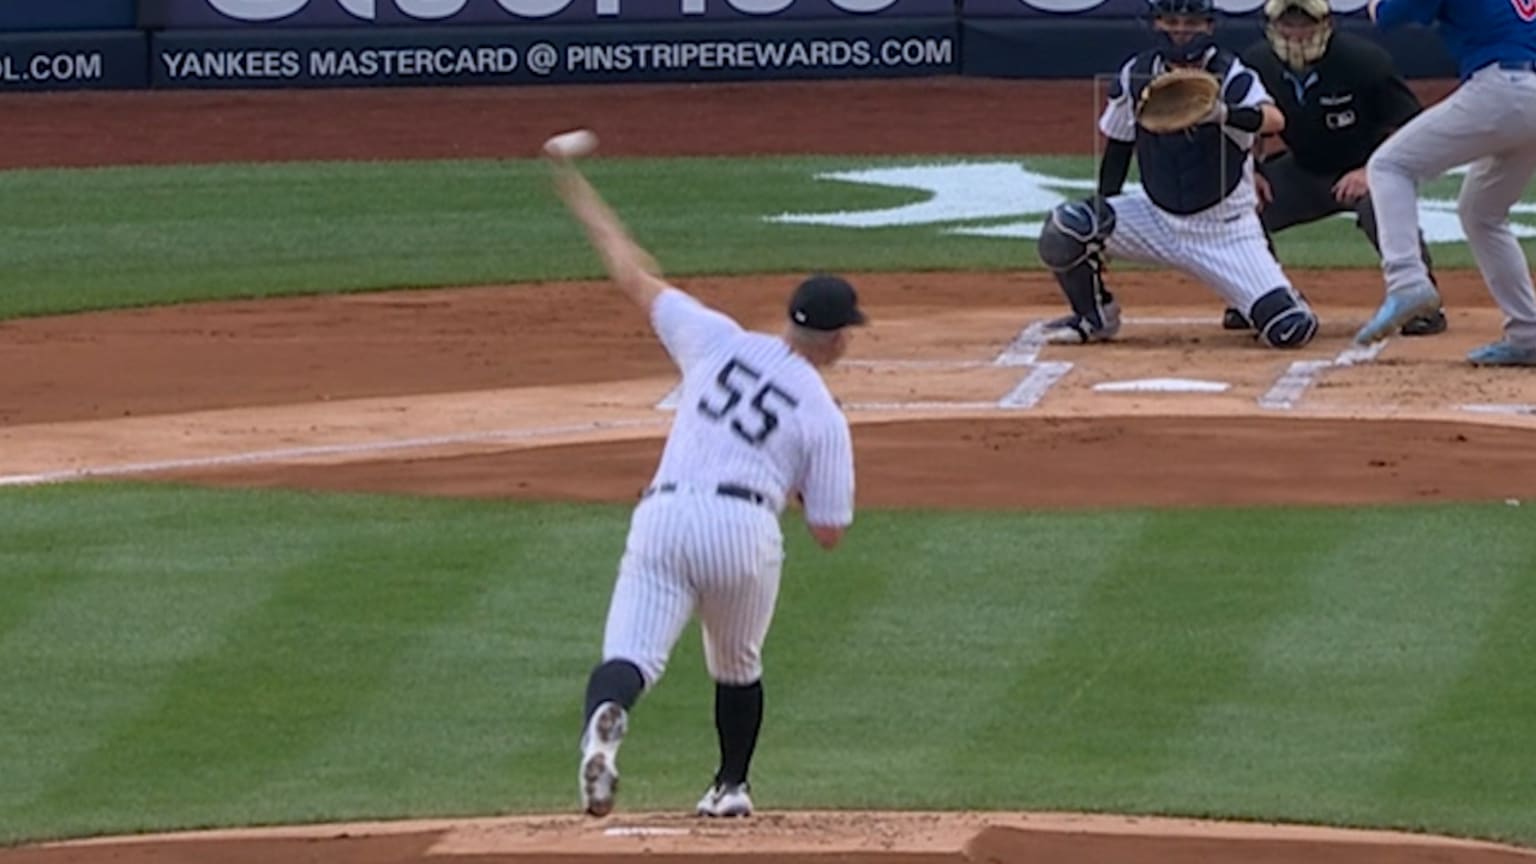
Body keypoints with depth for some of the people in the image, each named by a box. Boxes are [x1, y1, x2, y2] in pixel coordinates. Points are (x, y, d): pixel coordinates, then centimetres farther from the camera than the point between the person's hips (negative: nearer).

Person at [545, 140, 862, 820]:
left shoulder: (720, 342, 14)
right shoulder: (823, 416, 8)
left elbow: (633, 277, 20)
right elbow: (828, 531, 8)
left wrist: (582, 199, 34)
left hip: (662, 519, 1)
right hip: (743, 529, -1)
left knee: (630, 655, -14)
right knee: (738, 666, 27)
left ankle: (605, 717, -47)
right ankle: (732, 788, 37)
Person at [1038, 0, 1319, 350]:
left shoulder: (1229, 76, -17)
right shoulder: (1135, 76, -4)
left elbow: (1274, 119, -38)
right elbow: (1118, 146, 10)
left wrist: (1223, 114, -58)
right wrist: (1102, 211, -2)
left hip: (1226, 231, -3)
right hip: (1158, 218, 3)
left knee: (1290, 330, -17)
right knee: (1064, 229, -20)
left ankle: (1285, 305, 24)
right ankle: (1095, 317, 9)